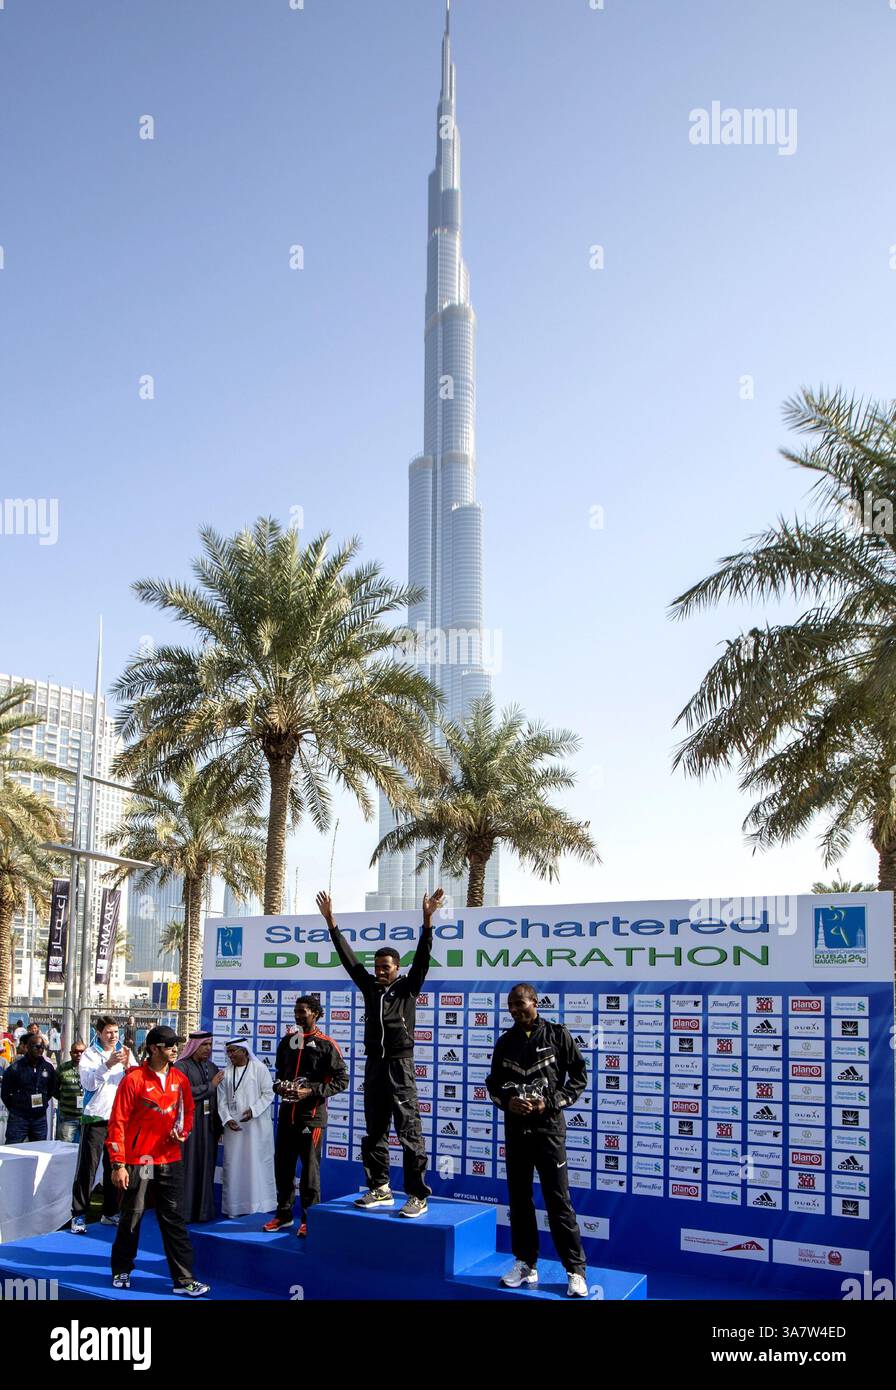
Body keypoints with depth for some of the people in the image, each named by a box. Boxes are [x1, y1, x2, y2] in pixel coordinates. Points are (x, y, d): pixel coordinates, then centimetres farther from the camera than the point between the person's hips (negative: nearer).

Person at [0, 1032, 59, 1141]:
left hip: (40, 1119, 3)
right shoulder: (15, 1068, -6)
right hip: (18, 1119, -3)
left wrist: (43, 1102, 10)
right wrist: (15, 1109, 5)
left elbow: (54, 1091, 17)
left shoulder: (48, 1068, 4)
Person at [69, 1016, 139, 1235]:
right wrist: (108, 1065, -27)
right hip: (95, 1117, -4)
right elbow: (88, 1083, -17)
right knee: (87, 1167, -4)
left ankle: (110, 1212, 22)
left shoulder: (126, 1052, 7)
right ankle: (78, 1215, 3)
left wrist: (128, 1065, -18)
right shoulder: (90, 1054, -2)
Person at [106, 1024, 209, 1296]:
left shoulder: (180, 1079, 4)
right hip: (138, 1161, -4)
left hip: (170, 1160, 4)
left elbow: (187, 1110, 18)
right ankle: (121, 1272, 30)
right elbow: (118, 1122, -11)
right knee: (132, 1217, 9)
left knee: (174, 1220, 3)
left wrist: (182, 1131, -3)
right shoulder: (134, 1080, -12)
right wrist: (118, 1165, -14)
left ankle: (183, 1279, 6)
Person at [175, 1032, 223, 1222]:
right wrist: (210, 1086, -14)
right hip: (188, 1124, -6)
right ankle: (185, 1210, 7)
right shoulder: (182, 1067, -6)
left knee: (206, 1167, 9)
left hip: (208, 1125, 6)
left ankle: (203, 1210, 17)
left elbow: (217, 1099, 13)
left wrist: (218, 1126, 10)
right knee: (188, 1166, -1)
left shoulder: (213, 1068, 12)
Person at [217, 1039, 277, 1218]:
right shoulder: (226, 1073, 7)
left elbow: (268, 1094, -5)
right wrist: (227, 1119, -8)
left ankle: (259, 1201, 9)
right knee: (234, 1164, 4)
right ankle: (235, 1205, 10)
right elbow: (222, 1100, 6)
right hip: (234, 1126, 3)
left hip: (257, 1125, -3)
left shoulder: (259, 1069, -4)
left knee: (257, 1162, 0)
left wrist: (253, 1110, -16)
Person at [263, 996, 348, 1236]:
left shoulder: (326, 1044, -7)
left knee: (310, 1167, 0)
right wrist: (279, 1087, 0)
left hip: (312, 1115, -6)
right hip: (286, 1114, 6)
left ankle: (309, 1219, 10)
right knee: (283, 1164, 11)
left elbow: (342, 1079, -8)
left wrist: (311, 1091, -16)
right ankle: (284, 1214, 25)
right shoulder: (287, 1041, 10)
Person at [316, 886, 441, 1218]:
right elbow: (348, 957, 9)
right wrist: (330, 921, 5)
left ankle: (418, 1196, -6)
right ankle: (380, 1189, 21)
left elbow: (422, 958, -12)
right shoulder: (370, 986, 11)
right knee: (374, 1132, 11)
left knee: (409, 1132, -7)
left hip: (400, 1065, -6)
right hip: (374, 1064, 6)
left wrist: (427, 920, -25)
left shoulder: (408, 987, 0)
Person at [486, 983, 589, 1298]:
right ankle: (525, 1265, 21)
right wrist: (507, 1101, -8)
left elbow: (579, 1075, -2)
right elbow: (493, 1083, 13)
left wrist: (551, 1102, -12)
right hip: (515, 1127, 4)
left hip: (548, 1126, -4)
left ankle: (576, 1271, 3)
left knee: (558, 1201, -5)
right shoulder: (505, 1042, 8)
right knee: (519, 1198, 9)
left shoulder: (557, 1035, -3)